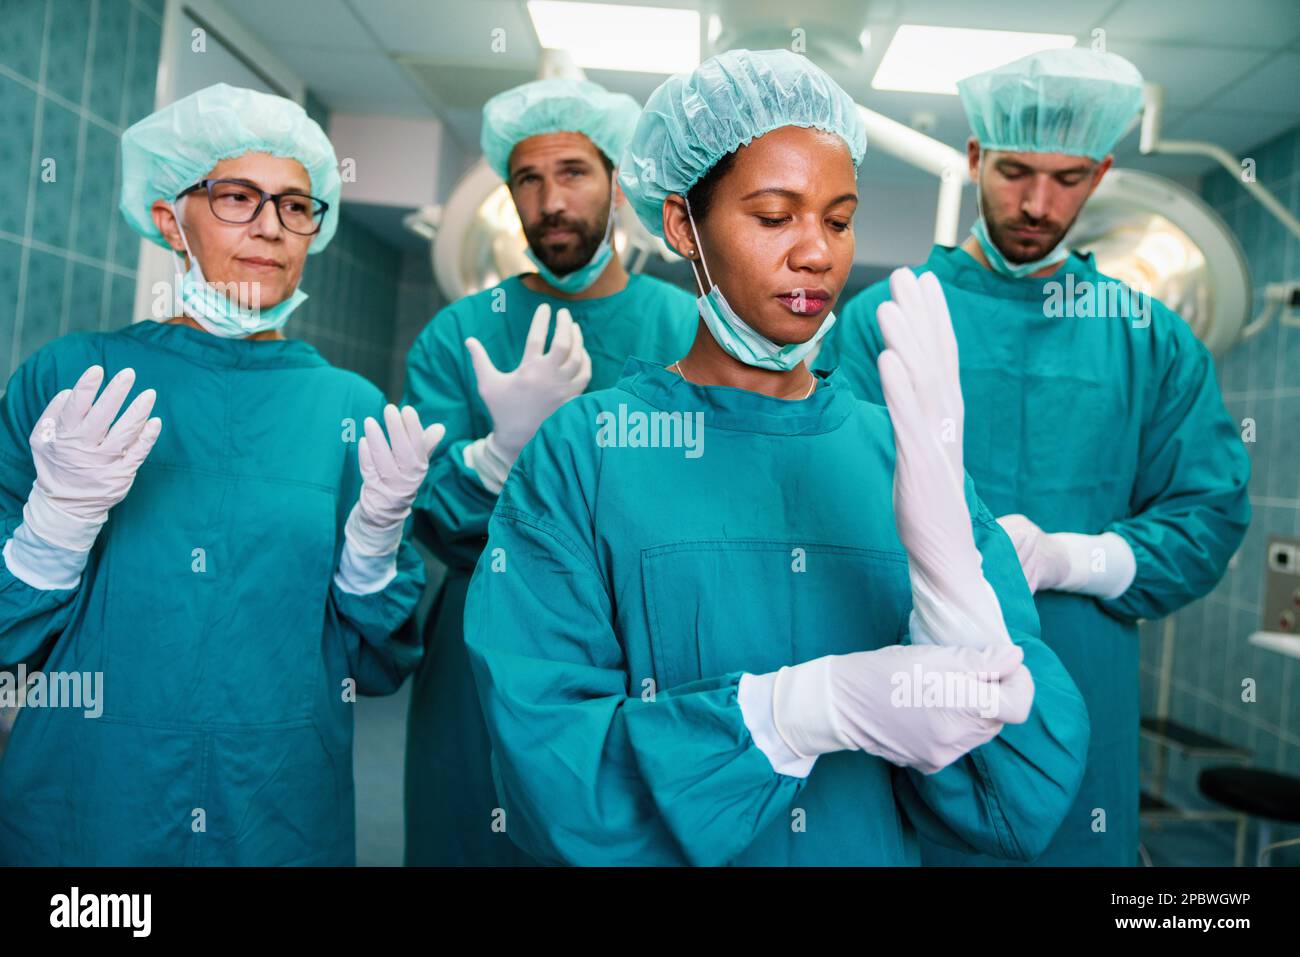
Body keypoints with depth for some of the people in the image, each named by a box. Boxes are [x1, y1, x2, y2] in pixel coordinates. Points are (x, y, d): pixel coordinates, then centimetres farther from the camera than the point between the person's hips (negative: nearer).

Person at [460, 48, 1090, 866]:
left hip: (879, 850, 2)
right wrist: (813, 706, -29)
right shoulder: (582, 453, -14)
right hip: (662, 847, -1)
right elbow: (549, 779, -19)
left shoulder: (909, 458, -9)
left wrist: (947, 564, -29)